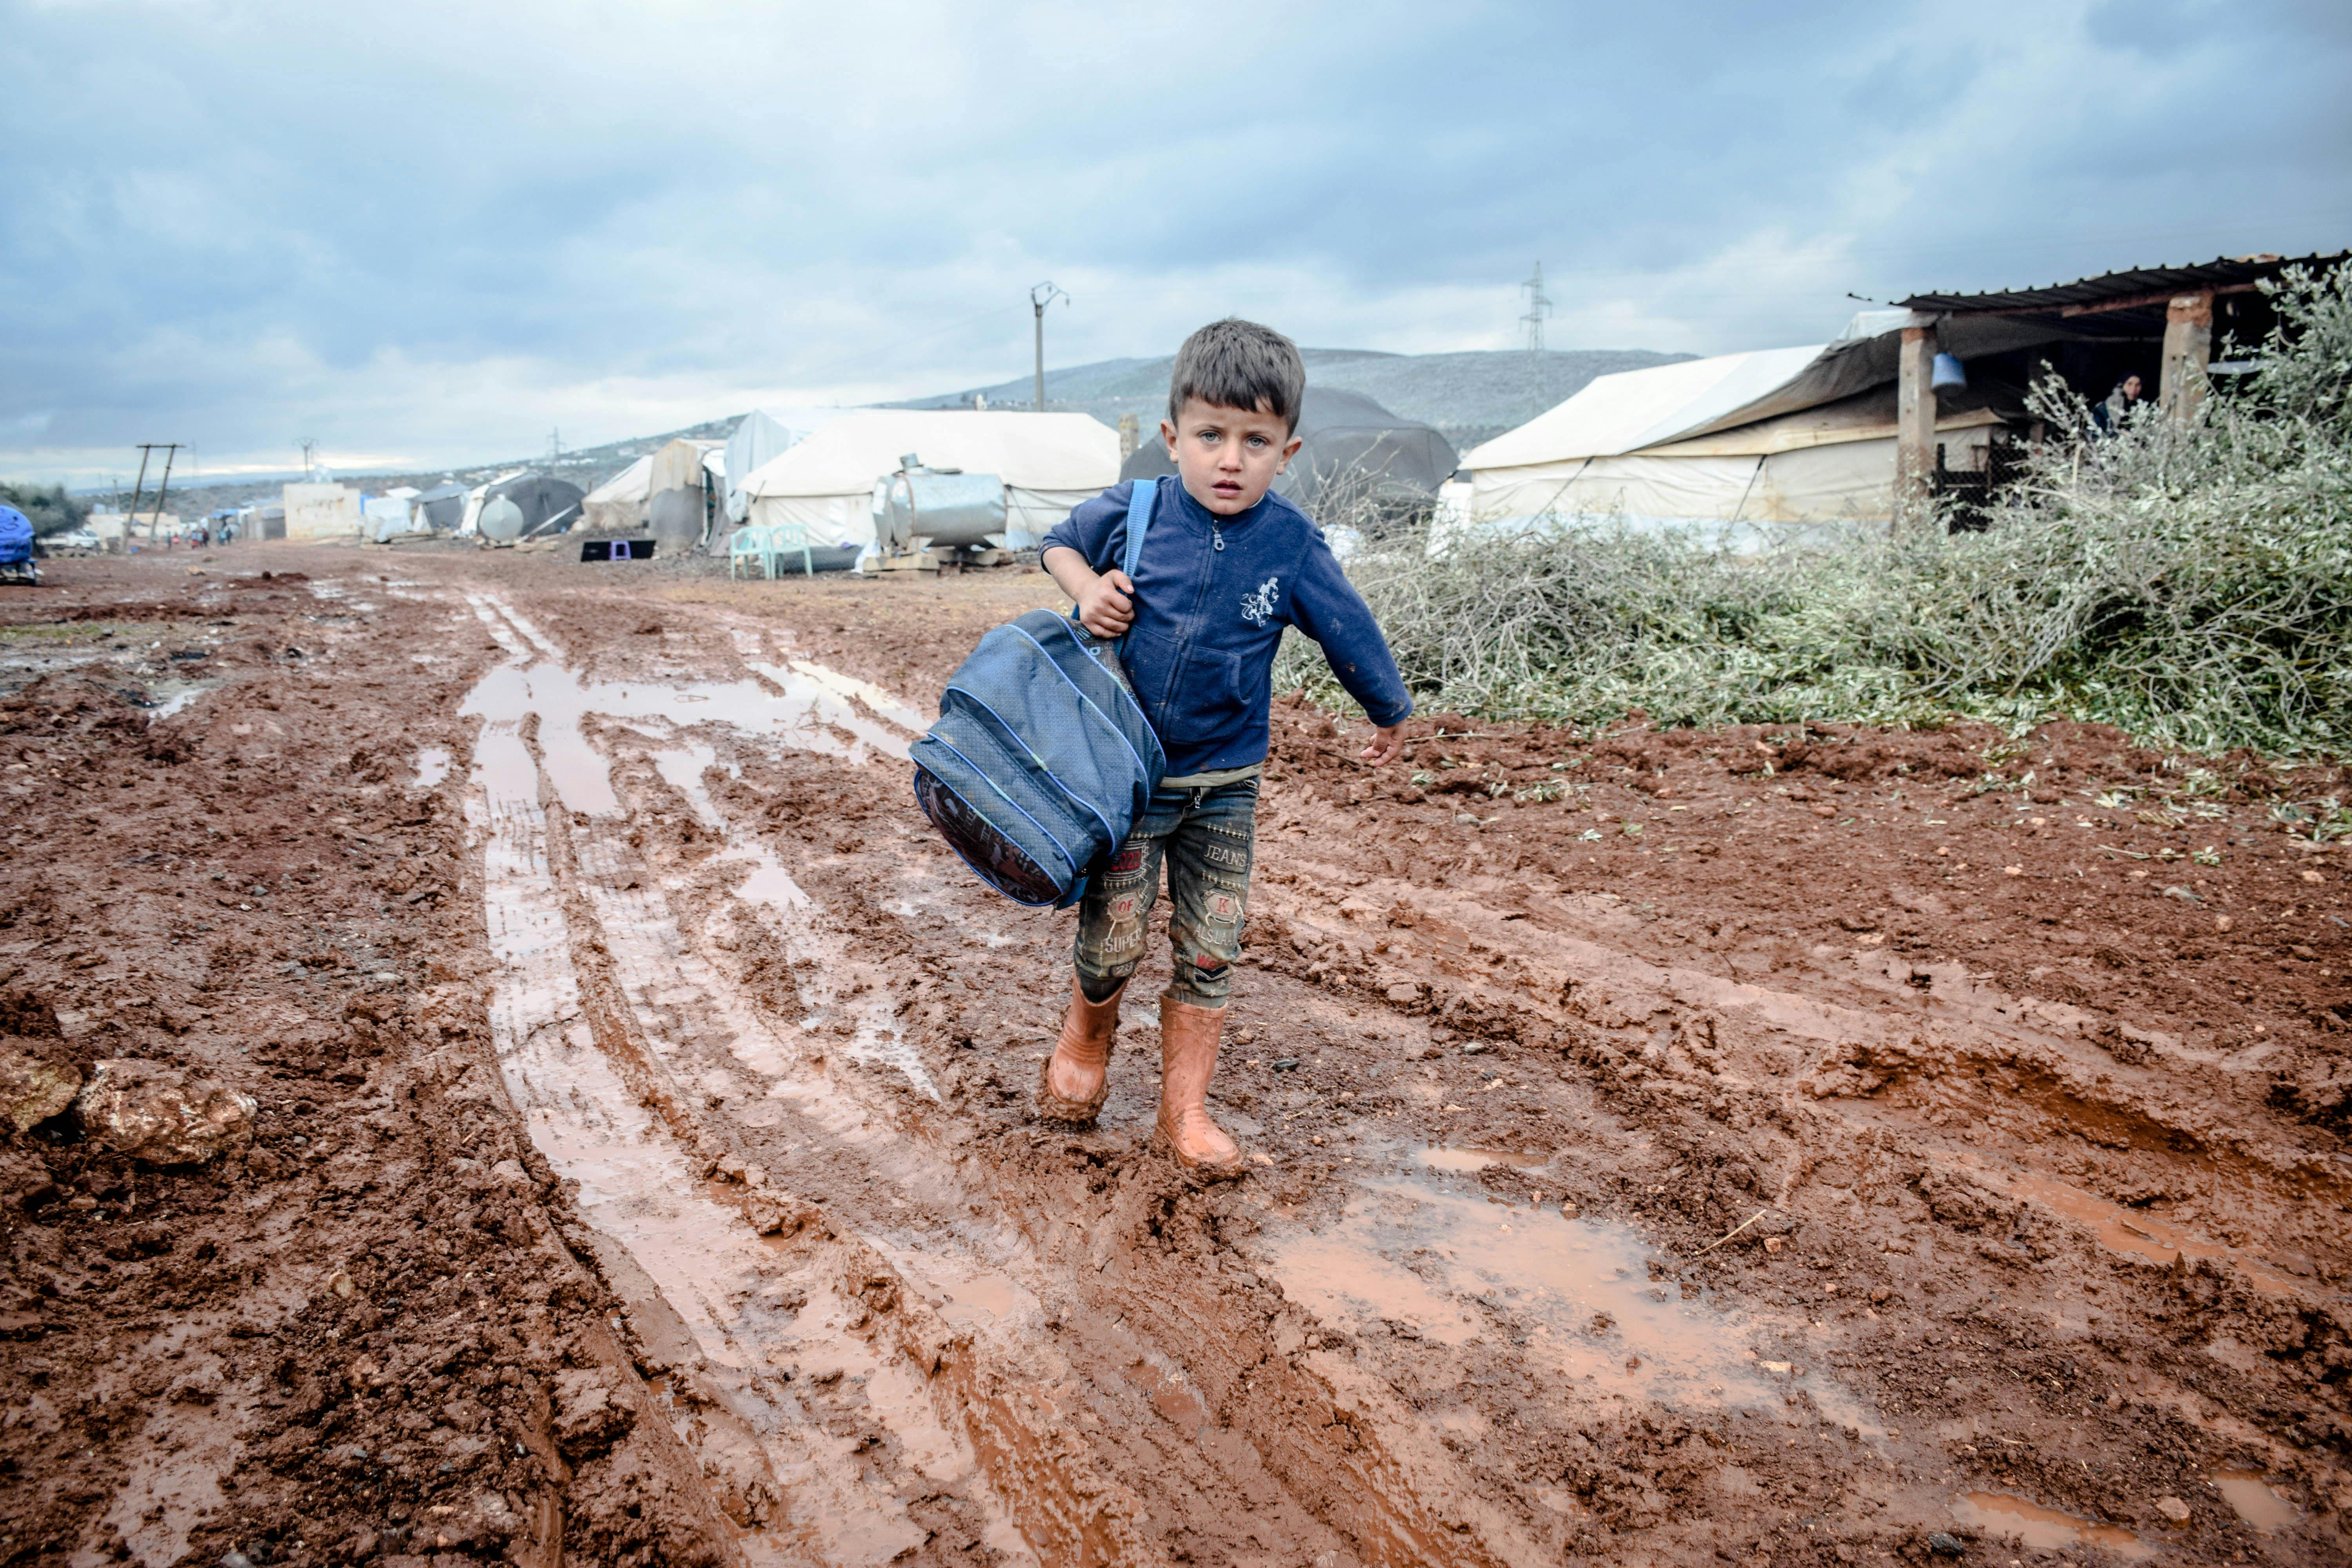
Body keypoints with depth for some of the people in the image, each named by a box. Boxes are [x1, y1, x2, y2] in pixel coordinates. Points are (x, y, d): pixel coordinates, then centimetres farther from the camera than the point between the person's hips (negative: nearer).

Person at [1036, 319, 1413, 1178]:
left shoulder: (1292, 545, -8)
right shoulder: (1131, 511, -9)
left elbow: (1352, 632, 4)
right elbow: (1060, 541, 12)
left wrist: (1391, 714, 16)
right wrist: (1088, 589, -9)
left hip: (1225, 783, 1)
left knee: (1210, 951, 6)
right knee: (1111, 939, 3)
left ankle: (1185, 1110, 22)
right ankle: (1083, 1044, 36)